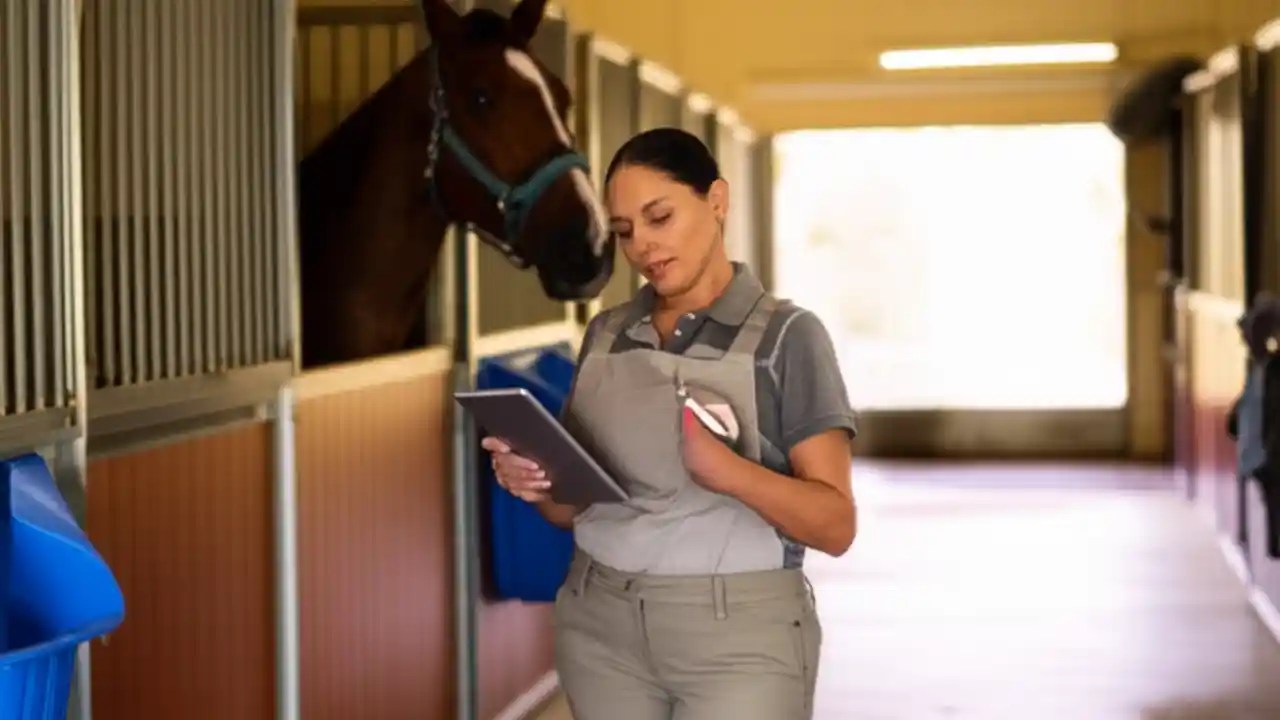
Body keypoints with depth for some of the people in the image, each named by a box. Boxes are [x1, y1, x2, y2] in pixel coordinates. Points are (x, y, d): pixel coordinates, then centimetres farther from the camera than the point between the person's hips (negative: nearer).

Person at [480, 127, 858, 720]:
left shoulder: (786, 336, -6)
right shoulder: (605, 335, 8)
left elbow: (835, 525, -11)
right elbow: (574, 506, 13)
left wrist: (728, 471, -27)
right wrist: (536, 483, -9)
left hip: (737, 636, -4)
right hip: (601, 626, 4)